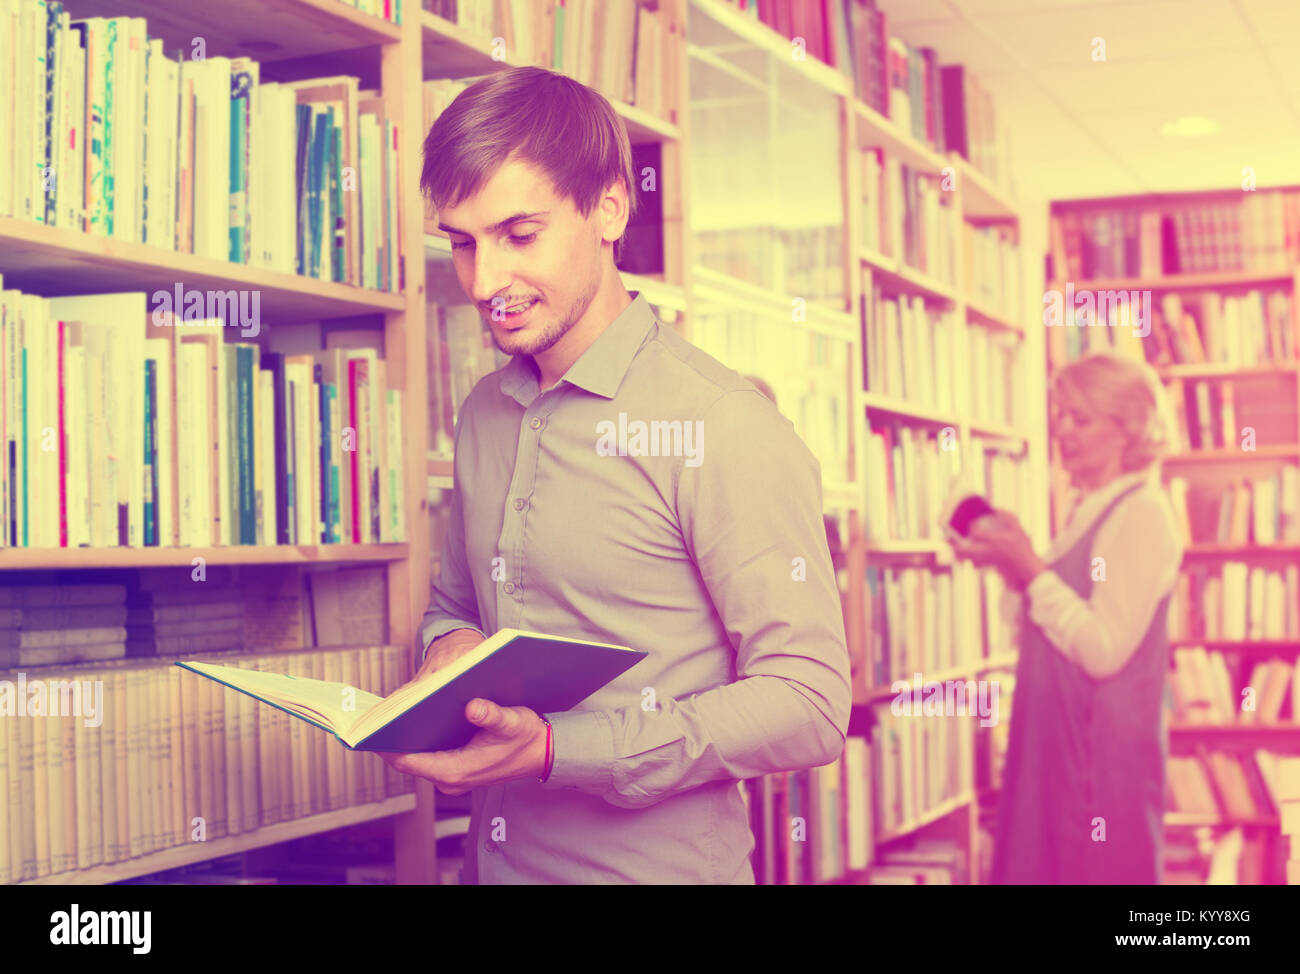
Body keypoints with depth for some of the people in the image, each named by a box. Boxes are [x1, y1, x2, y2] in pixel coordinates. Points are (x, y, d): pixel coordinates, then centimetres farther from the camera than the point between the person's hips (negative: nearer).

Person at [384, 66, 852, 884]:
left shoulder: (721, 427, -17)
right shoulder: (484, 415, 6)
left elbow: (808, 704, -21)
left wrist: (556, 750, -28)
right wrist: (449, 645, -4)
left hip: (659, 862, -6)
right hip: (494, 859, 7)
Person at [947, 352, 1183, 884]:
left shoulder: (1142, 514, -13)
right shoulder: (1087, 511, 15)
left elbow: (1104, 650, -20)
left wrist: (1030, 568, -20)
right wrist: (1009, 566, 3)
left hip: (1104, 753, -9)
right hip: (1054, 738, 9)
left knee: (1098, 870, -1)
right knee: (1041, 867, 11)